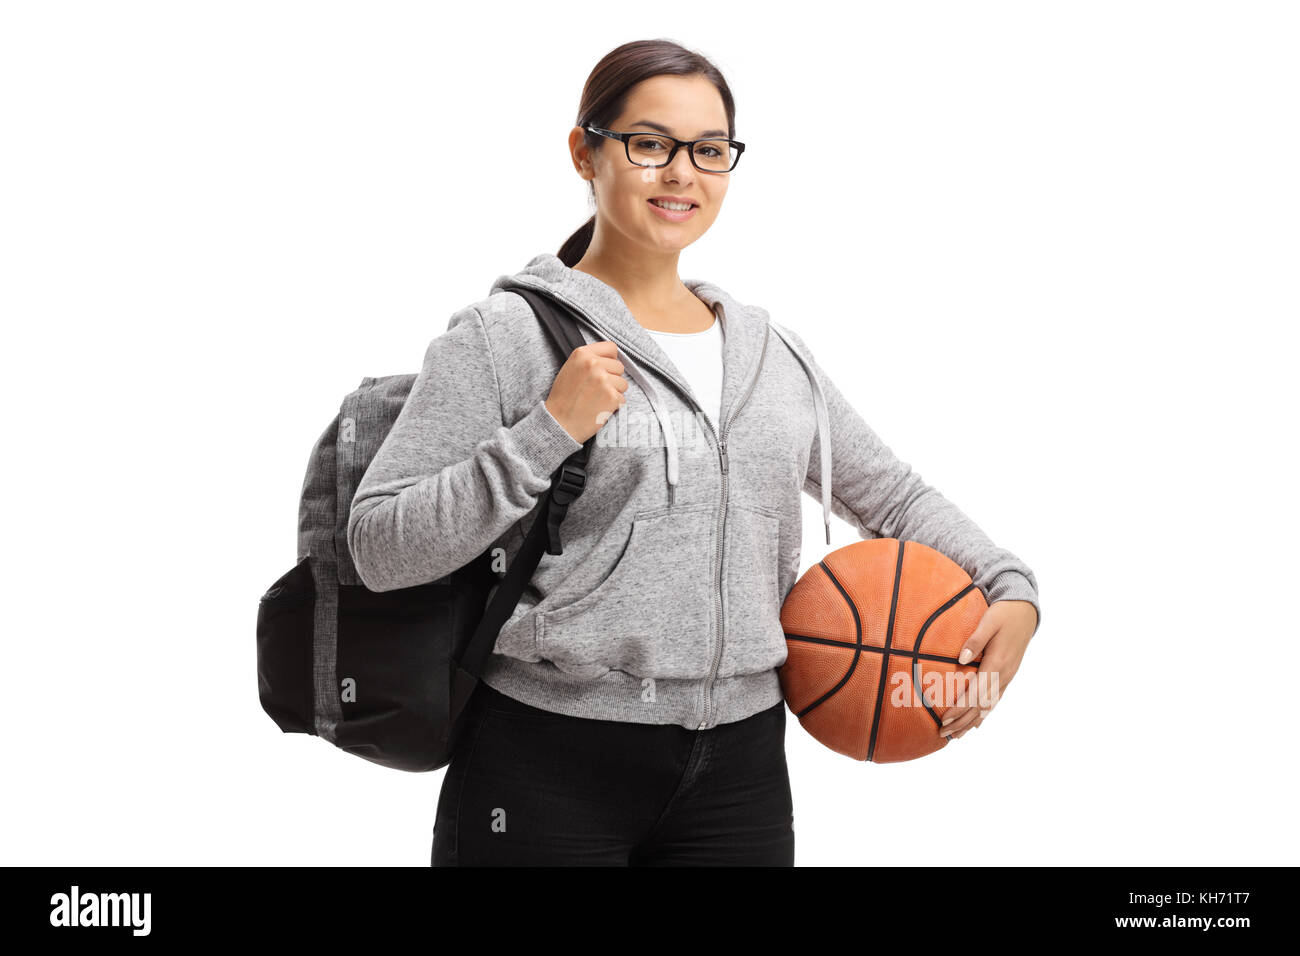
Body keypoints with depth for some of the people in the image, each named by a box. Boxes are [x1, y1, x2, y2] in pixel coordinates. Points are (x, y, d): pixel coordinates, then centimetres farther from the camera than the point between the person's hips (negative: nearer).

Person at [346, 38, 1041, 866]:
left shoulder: (772, 351, 12)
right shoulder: (505, 338, -4)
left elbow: (892, 493, 20)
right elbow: (378, 547, -10)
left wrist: (1011, 590, 6)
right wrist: (549, 432, -16)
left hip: (741, 768, 5)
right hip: (548, 767, -4)